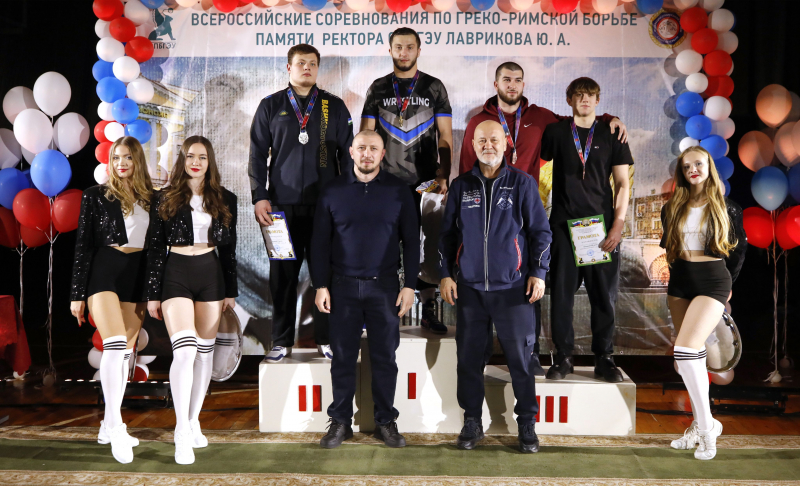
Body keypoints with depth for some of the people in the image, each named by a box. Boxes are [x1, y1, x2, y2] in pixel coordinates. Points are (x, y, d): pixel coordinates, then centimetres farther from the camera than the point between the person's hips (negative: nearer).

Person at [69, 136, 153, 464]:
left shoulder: (150, 199, 11)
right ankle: (117, 427, -15)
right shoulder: (96, 195, 2)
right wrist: (77, 293, -4)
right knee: (115, 346, -19)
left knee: (125, 352, 7)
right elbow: (83, 244, 0)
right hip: (104, 273, -4)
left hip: (138, 277, 4)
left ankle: (108, 426, 17)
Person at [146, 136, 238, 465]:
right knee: (185, 351, -15)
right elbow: (155, 248, 1)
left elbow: (229, 249, 10)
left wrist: (231, 290, 6)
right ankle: (181, 430, -8)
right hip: (176, 274, -3)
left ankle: (194, 421, 20)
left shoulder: (225, 200, 8)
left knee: (205, 352, 7)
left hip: (211, 276, 3)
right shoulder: (165, 199, 2)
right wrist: (153, 293, -2)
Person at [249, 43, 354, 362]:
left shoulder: (335, 107, 11)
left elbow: (347, 154, 11)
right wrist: (259, 197, -1)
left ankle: (326, 339, 12)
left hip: (326, 204, 0)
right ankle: (282, 341, 13)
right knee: (283, 274, 3)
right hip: (283, 204, 0)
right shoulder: (271, 106, 10)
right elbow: (258, 154, 8)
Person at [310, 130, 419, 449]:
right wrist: (320, 285, -1)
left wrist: (410, 284, -3)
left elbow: (411, 240, 4)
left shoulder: (398, 190, 3)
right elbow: (320, 241, 5)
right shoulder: (333, 191, 5)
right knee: (343, 356, 5)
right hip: (343, 286, 1)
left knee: (385, 357, 4)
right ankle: (340, 422, 16)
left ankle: (385, 422, 16)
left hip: (384, 285, 0)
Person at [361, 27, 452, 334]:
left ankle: (428, 309, 8)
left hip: (425, 182, -1)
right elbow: (365, 136, 7)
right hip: (386, 182, 1)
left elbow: (445, 138, 3)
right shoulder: (378, 88, 8)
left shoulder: (434, 87, 6)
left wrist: (443, 177, -8)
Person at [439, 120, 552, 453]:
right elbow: (447, 233, 13)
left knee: (520, 356, 1)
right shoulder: (461, 186, 9)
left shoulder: (522, 183, 3)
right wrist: (446, 274, 6)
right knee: (469, 357, 6)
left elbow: (540, 230, 4)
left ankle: (527, 424, 13)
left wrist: (538, 272, -3)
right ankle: (472, 421, 19)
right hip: (469, 286, 2)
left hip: (513, 286, -2)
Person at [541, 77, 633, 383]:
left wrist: (618, 225, -7)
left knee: (604, 294, 2)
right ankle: (563, 357, 10)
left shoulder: (611, 135, 8)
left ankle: (603, 358, 12)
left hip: (602, 226, 0)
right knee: (561, 292, 0)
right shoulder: (555, 132, 8)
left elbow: (623, 184, 5)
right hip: (564, 224, 0)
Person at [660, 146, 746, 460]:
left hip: (712, 283, -5)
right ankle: (700, 425, 18)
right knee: (693, 355, 8)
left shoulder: (726, 209, 0)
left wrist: (727, 283, 13)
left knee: (685, 351, -20)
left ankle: (707, 425, -7)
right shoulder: (672, 209, 9)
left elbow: (740, 247, 10)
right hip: (680, 283, 5)